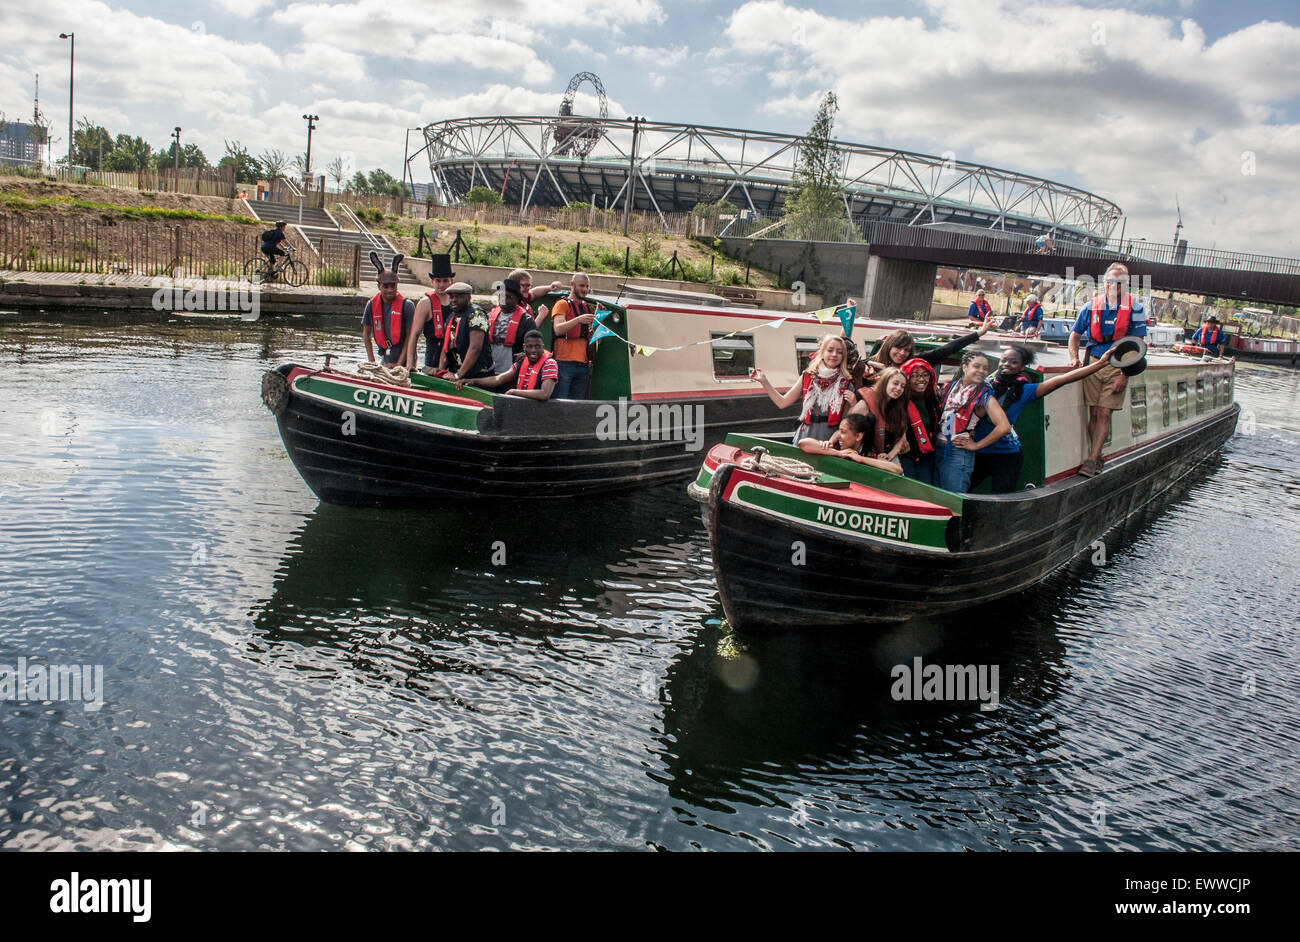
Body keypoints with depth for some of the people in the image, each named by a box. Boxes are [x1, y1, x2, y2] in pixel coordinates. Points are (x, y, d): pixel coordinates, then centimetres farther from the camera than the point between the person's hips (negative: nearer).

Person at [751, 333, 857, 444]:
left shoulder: (845, 383, 0)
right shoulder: (807, 377, 4)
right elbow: (783, 403, 6)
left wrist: (853, 403, -13)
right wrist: (764, 381, 2)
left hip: (830, 438, -1)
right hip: (806, 435, 1)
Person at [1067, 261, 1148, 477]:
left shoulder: (1135, 309, -2)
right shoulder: (1092, 306, 6)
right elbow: (1075, 335, 17)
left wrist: (1125, 375, -10)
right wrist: (1074, 358, 1)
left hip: (1117, 367, -3)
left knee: (1104, 414, -7)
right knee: (1094, 413, 2)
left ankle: (1091, 460, -7)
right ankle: (1098, 458, 12)